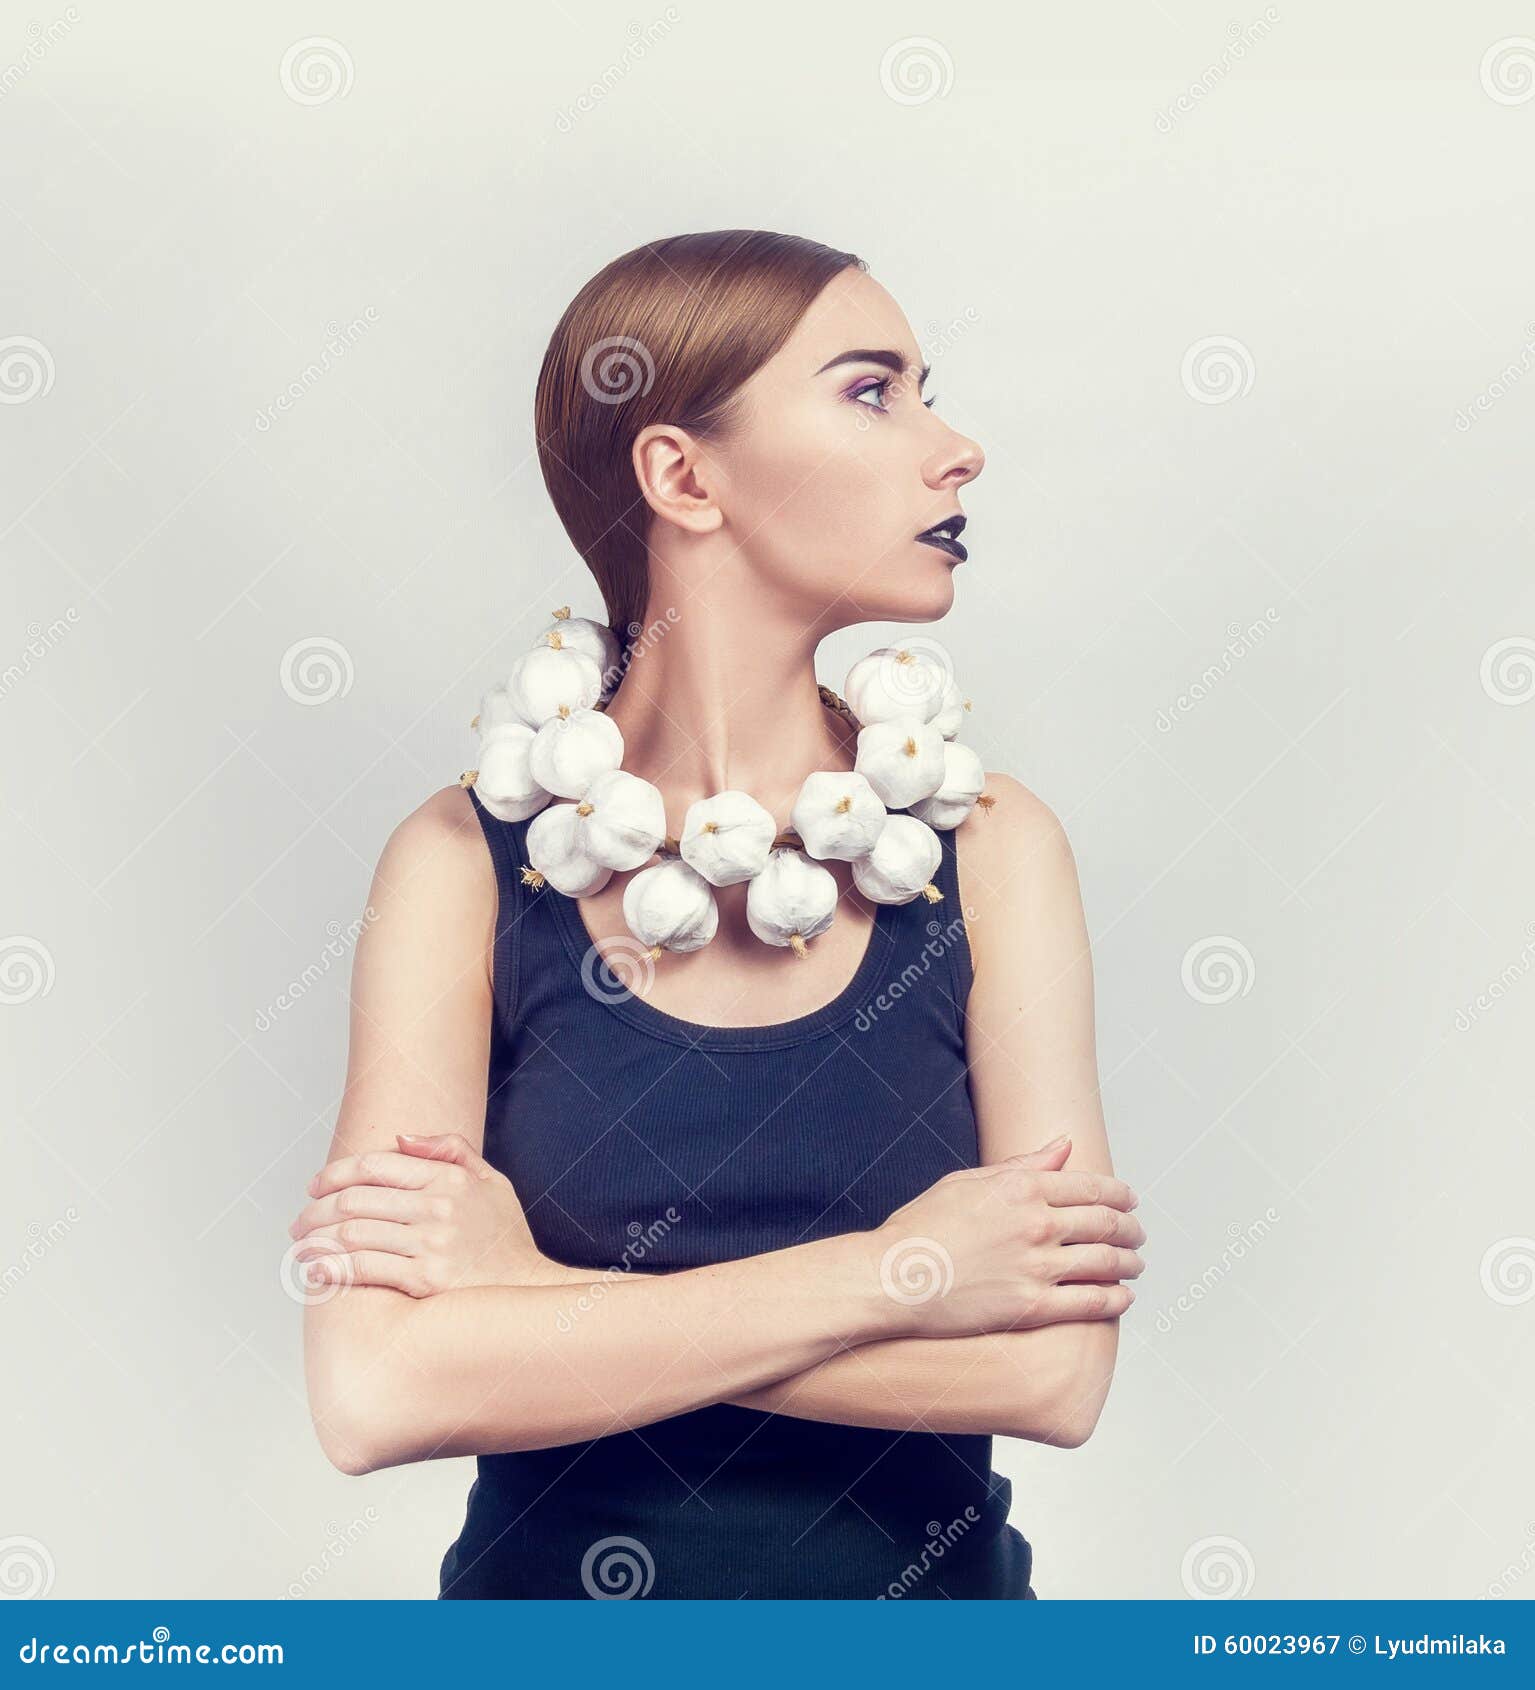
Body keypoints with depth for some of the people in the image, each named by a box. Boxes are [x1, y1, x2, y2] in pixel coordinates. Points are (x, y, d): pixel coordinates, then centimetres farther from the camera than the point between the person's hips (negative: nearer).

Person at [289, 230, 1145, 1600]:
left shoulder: (989, 846, -9)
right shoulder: (471, 860, -13)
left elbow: (1057, 1369, -18)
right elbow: (376, 1389, -22)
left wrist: (537, 1287, -21)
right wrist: (898, 1273, -23)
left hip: (931, 1583, 2)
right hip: (555, 1583, -1)